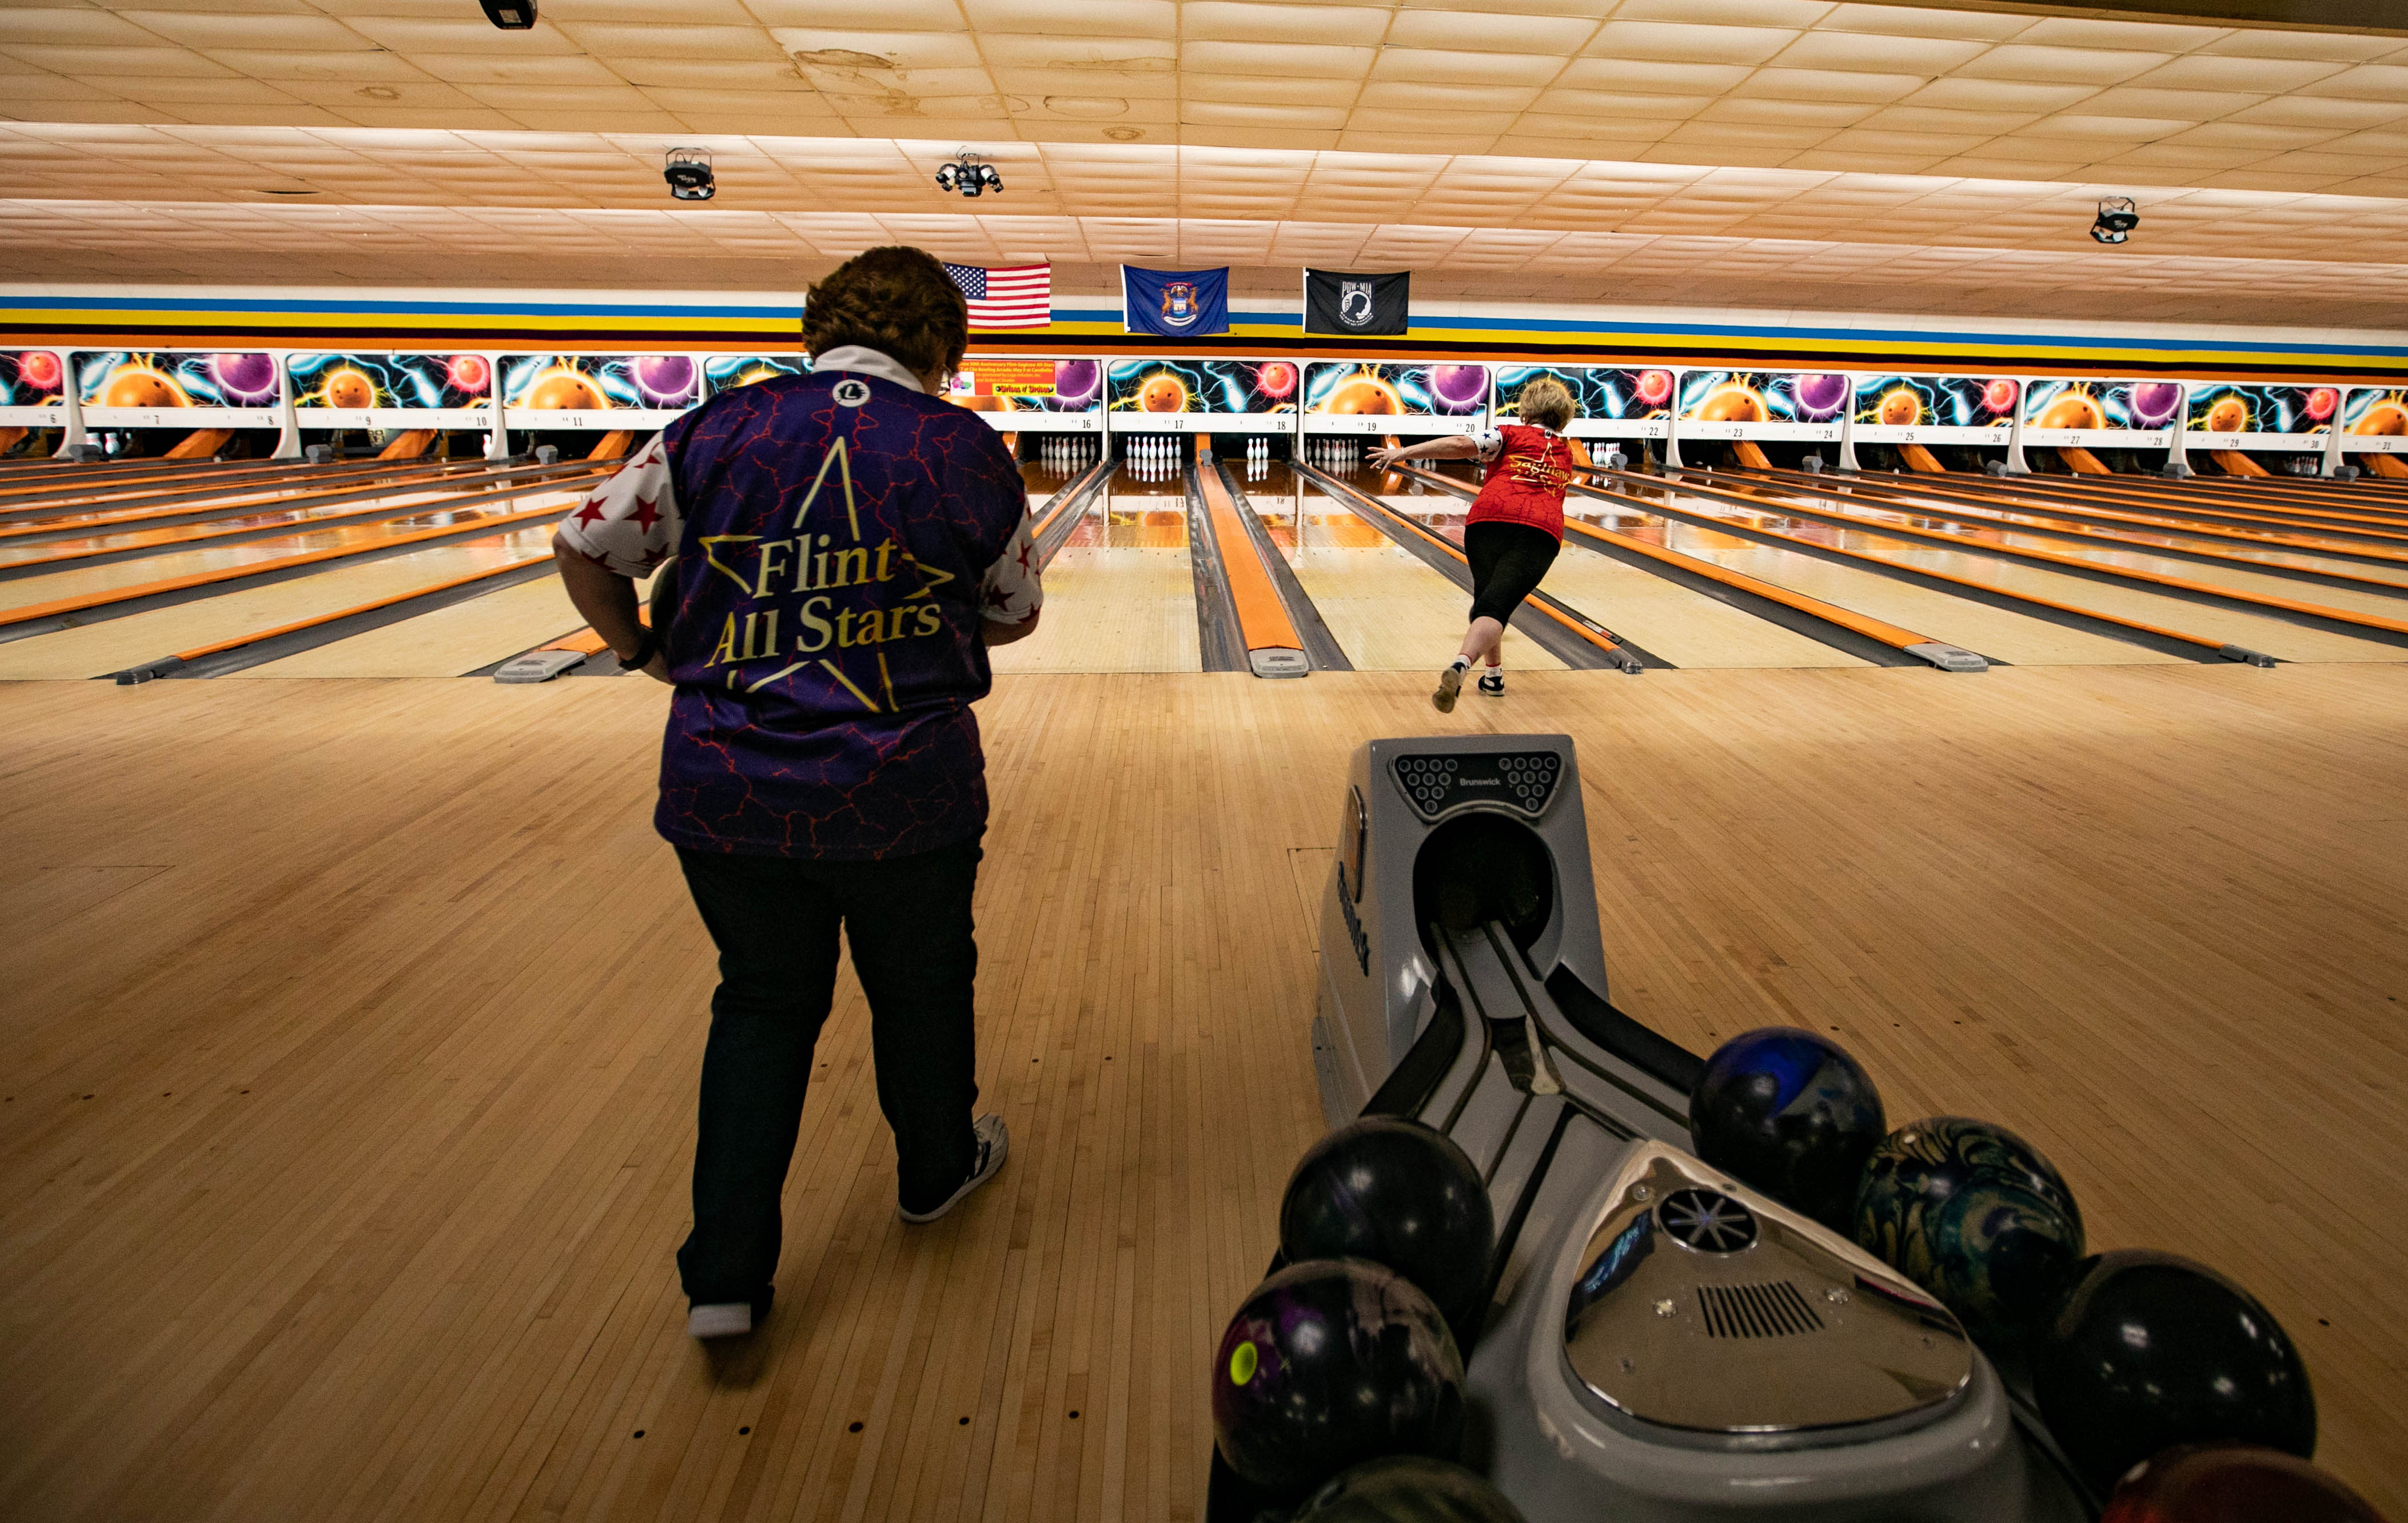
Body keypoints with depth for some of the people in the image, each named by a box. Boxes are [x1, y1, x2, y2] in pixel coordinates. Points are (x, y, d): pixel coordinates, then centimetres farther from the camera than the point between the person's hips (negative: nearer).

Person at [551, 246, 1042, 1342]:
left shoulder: (716, 430, -1)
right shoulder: (966, 450, -5)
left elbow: (584, 549, 2)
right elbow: (1016, 614, 6)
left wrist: (646, 651, 16)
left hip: (726, 792, 2)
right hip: (905, 795, -2)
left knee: (762, 1002, 17)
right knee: (921, 987, 21)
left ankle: (725, 1274, 19)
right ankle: (938, 1168, 45)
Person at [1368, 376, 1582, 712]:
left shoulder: (1511, 435, 13)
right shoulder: (1568, 454, 27)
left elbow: (1460, 444, -3)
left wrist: (1403, 453, -6)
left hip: (1488, 522, -1)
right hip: (1541, 533, 1)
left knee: (1487, 599, 23)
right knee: (1495, 607, -16)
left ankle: (1494, 675, 27)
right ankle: (1461, 664, -42)